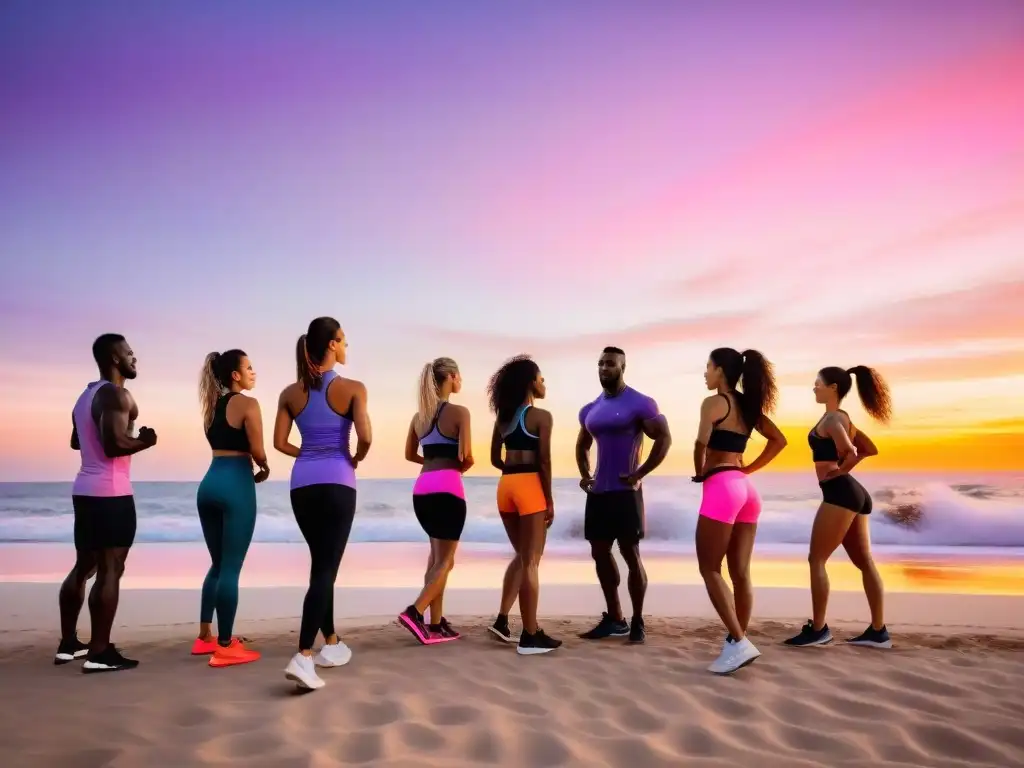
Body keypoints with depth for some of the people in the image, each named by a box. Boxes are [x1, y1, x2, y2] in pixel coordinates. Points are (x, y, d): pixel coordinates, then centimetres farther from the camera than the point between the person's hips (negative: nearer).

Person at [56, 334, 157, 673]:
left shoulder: (87, 395, 17)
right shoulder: (116, 394, -14)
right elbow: (114, 444, -24)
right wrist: (145, 441, -7)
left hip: (84, 490, 10)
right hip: (111, 494, -10)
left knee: (84, 566, 16)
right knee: (110, 570, -7)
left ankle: (68, 644, 24)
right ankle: (99, 653, -5)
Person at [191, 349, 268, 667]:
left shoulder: (212, 405, 17)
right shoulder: (247, 404, -8)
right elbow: (257, 451, -10)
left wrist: (252, 469, 11)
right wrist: (264, 469, 10)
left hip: (210, 484, 8)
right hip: (236, 486, -8)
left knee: (218, 564, 19)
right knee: (231, 568, -3)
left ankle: (205, 636, 25)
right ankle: (225, 647, 3)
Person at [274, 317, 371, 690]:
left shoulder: (290, 393, 7)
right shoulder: (352, 388, -6)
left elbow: (280, 443, 5)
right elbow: (365, 436, -15)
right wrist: (355, 460, 5)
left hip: (302, 483, 5)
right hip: (337, 483, -5)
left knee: (321, 565, 18)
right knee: (326, 568, -4)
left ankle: (331, 644, 29)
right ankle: (303, 657, -14)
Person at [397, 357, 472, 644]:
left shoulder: (419, 416, 13)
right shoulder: (459, 412, -7)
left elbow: (409, 455, 19)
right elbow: (466, 456, -14)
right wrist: (460, 468, 7)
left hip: (421, 490, 7)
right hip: (446, 489, -7)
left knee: (436, 556, 16)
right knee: (445, 560, 1)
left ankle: (436, 624, 16)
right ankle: (415, 612, -14)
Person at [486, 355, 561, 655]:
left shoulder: (503, 417, 13)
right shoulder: (541, 416, -7)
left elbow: (495, 458, 13)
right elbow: (544, 461, -11)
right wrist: (550, 500, -6)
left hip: (505, 486, 7)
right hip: (530, 486, -7)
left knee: (521, 556, 20)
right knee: (531, 562, 0)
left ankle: (502, 620, 16)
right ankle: (530, 636, 4)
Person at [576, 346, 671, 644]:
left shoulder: (640, 404, -8)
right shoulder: (589, 410, 13)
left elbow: (664, 438, -13)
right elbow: (582, 445, 26)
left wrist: (640, 474, -16)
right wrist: (584, 474, 10)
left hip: (625, 490, -7)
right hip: (598, 491, 7)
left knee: (630, 554, -3)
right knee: (600, 553, 9)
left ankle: (638, 622, 8)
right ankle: (614, 619, 21)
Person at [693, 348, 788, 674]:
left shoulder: (714, 403, -8)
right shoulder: (748, 406, 15)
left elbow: (702, 443, -21)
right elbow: (778, 440, 18)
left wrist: (699, 474, -4)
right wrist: (748, 469, 14)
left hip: (721, 487, -8)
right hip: (746, 488, 8)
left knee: (710, 569, -1)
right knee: (740, 573, 9)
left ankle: (739, 643, -7)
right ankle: (737, 642, 15)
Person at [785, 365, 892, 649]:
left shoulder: (832, 419, -11)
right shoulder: (842, 418, 18)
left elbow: (849, 451, -28)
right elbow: (870, 449, 24)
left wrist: (839, 471, -11)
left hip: (840, 492, -10)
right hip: (853, 493, 10)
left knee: (816, 559, -5)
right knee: (864, 562, 9)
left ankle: (818, 628, -2)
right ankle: (878, 631, 13)